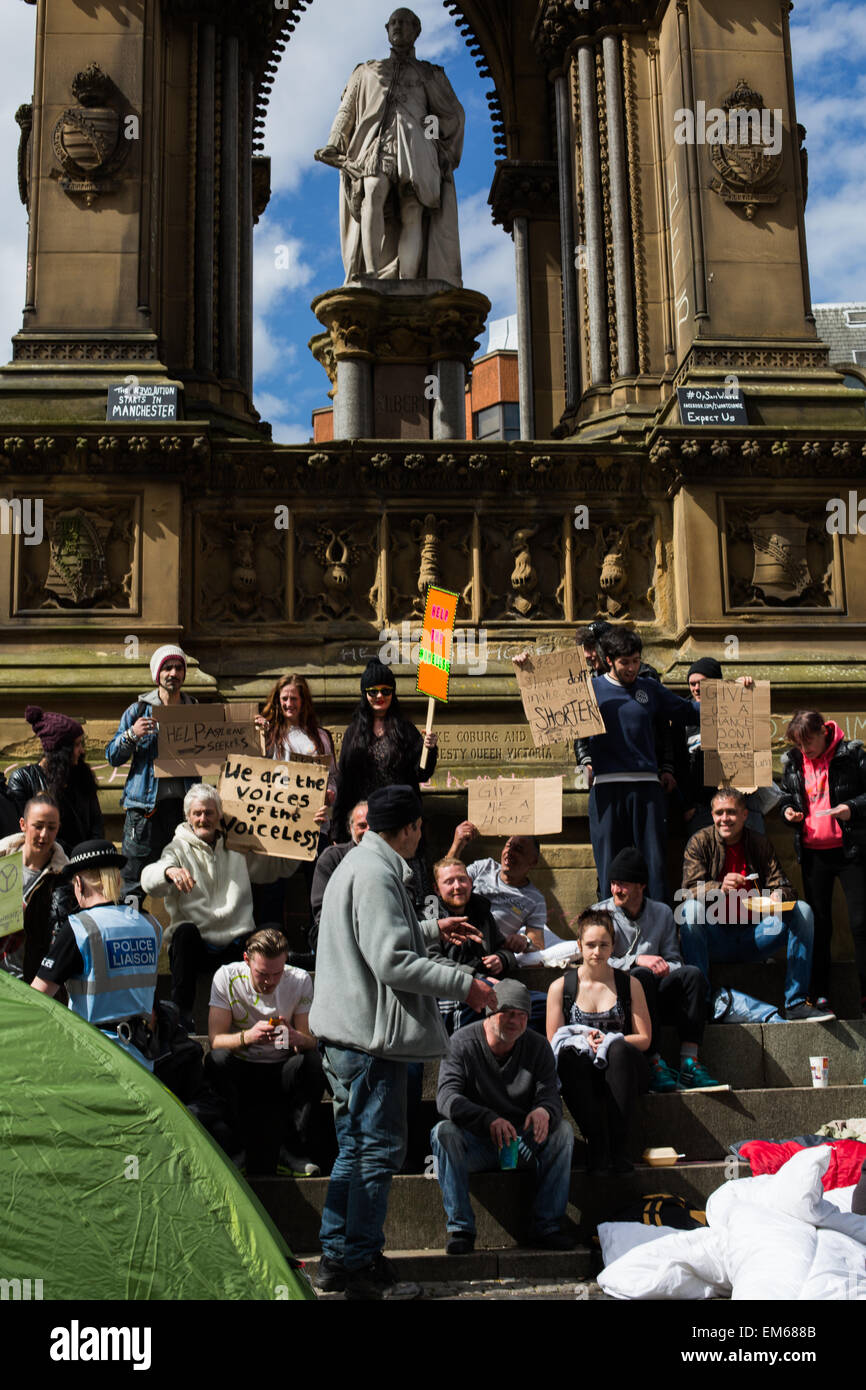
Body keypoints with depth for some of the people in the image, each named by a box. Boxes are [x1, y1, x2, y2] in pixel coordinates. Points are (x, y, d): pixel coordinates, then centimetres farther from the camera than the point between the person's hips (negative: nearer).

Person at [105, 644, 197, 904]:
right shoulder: (139, 710, 6)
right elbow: (113, 757, 5)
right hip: (145, 805, -2)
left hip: (183, 804, 2)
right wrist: (131, 735, -13)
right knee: (134, 878, -3)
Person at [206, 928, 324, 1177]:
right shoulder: (227, 977, -10)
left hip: (282, 1073, 1)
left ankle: (291, 1151, -17)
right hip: (240, 1072, -1)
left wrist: (297, 1038, -33)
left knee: (314, 1063, -29)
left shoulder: (300, 981, -7)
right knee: (216, 1061, -31)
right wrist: (248, 1036, -36)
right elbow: (215, 1039, -14)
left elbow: (312, 1041, -8)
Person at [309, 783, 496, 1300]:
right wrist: (465, 985, -18)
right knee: (380, 1148, -2)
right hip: (371, 1031, -11)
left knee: (357, 1147, 16)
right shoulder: (376, 873, -17)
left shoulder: (360, 864, 17)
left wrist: (432, 929, 35)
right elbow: (394, 962, -23)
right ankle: (362, 1264, 5)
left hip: (351, 1031, 11)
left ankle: (337, 1258, 23)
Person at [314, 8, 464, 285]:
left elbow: (453, 115, 20)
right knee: (373, 194, -29)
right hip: (376, 144, 0)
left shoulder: (429, 74, 25)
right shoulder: (367, 72, 29)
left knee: (412, 215, -19)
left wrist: (446, 152, 6)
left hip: (415, 148, 0)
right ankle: (371, 273, -41)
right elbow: (346, 112, 25)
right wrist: (334, 146, 10)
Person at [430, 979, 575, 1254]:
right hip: (475, 1143, -2)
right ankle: (460, 1227, -23)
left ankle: (546, 1226, -17)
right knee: (444, 1131, -31)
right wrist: (489, 1120, -41)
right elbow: (446, 1097, -23)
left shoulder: (538, 1047, 0)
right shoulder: (461, 1043, -9)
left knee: (562, 1131, -23)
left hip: (522, 1143, 2)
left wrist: (544, 1111, -37)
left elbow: (550, 1095, -9)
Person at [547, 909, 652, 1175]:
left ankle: (619, 1146, -33)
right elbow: (552, 1042, 8)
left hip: (620, 1070, 0)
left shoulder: (629, 984, 10)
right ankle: (596, 1145, -35)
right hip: (582, 1073, 0)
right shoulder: (560, 987, 9)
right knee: (568, 1054, -35)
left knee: (618, 1049, -35)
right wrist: (583, 1041, -12)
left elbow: (644, 1039, 8)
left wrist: (609, 1041, -11)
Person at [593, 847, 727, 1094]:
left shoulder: (662, 913, 15)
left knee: (691, 974, -23)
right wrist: (638, 960, -21)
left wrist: (666, 968, -13)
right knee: (641, 976, -35)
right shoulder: (599, 914, 4)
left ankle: (689, 1064, -31)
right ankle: (654, 1064, -39)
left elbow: (673, 960, 12)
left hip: (654, 996, 4)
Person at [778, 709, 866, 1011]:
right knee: (819, 923, 10)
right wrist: (788, 809, 0)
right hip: (812, 853, 4)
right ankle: (820, 994, 17)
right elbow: (786, 794, 20)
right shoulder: (793, 762, 6)